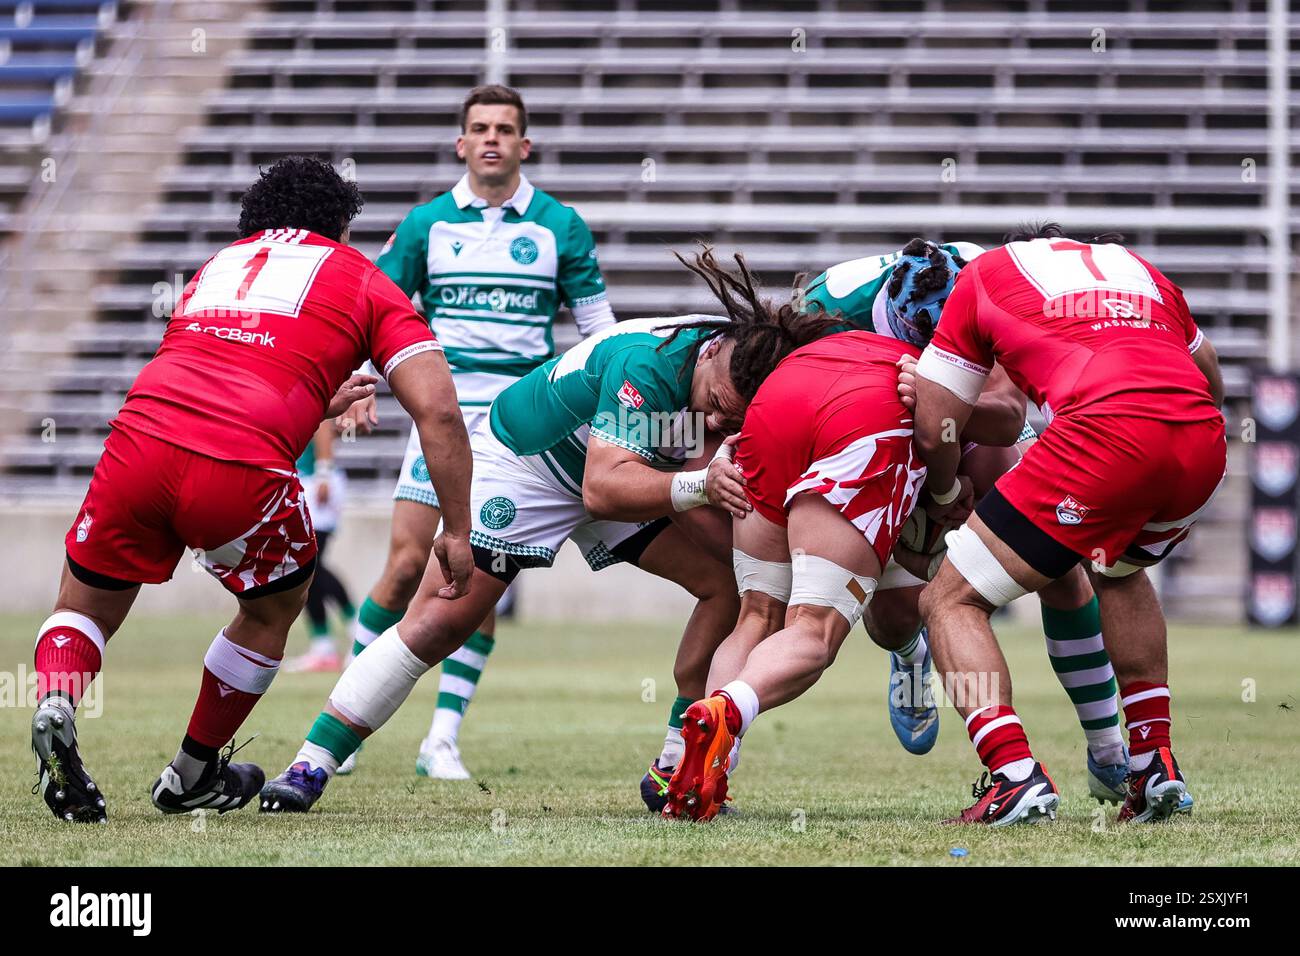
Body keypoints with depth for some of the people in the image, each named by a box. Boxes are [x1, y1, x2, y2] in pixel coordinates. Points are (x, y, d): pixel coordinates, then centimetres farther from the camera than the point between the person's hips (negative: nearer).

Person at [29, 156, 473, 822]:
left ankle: (53, 703, -9)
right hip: (242, 470, -3)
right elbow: (436, 411, 9)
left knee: (83, 611, 23)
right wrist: (457, 534, 14)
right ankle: (193, 775, 34)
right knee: (274, 607, 27)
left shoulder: (217, 265, 33)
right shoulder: (361, 279, 20)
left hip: (139, 438, 3)